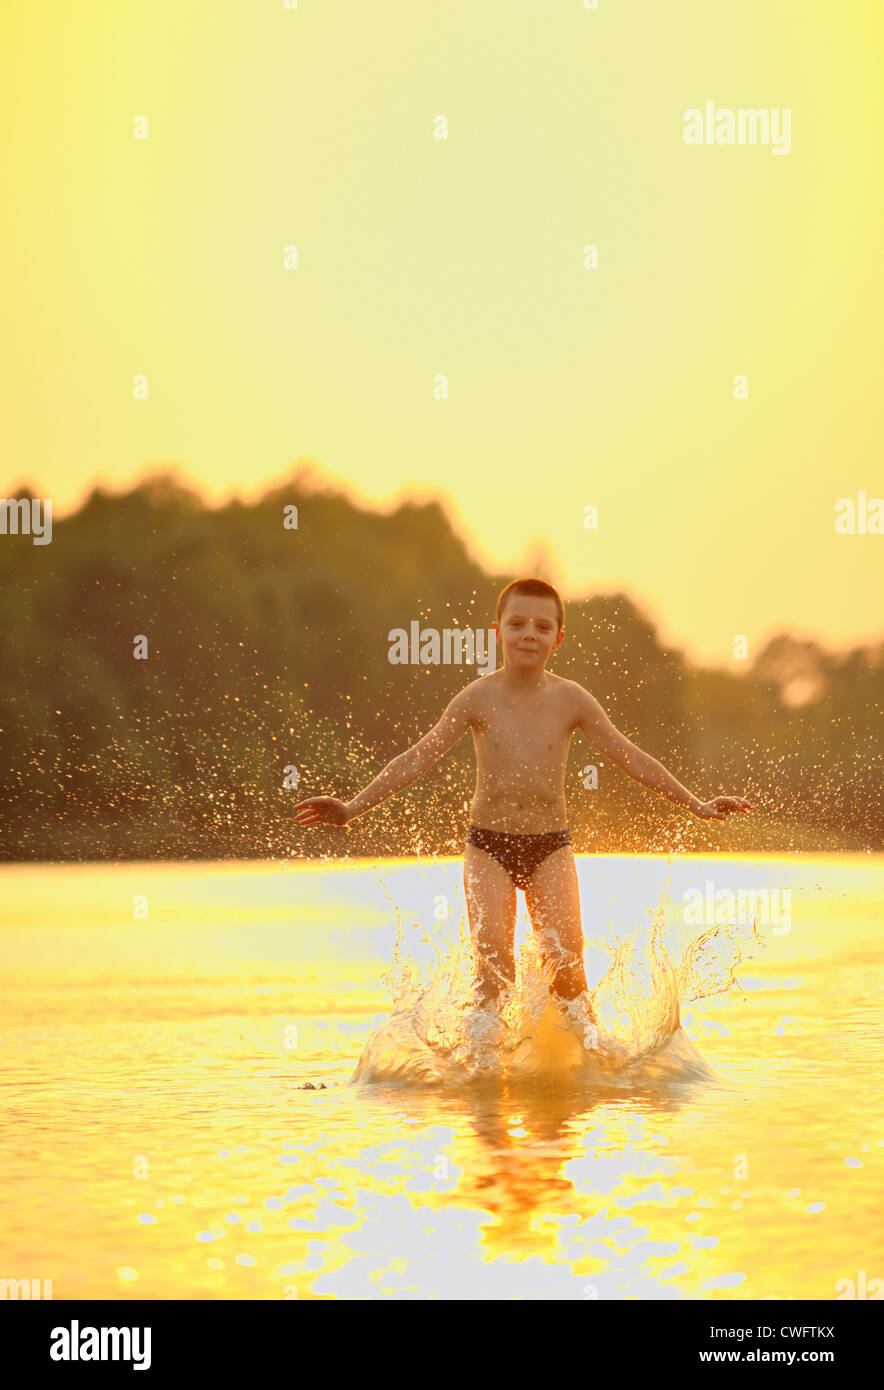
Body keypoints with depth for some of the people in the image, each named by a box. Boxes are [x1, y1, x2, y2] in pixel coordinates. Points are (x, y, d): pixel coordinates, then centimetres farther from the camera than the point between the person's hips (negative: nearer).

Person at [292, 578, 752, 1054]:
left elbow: (631, 758, 5)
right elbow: (418, 758, -5)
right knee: (493, 964, -13)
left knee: (565, 960, -11)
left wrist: (697, 806, 4)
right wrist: (352, 808, -13)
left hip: (551, 845, 1)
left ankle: (590, 1050, 3)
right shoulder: (479, 698, -4)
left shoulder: (570, 700, -1)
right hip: (488, 843, 0)